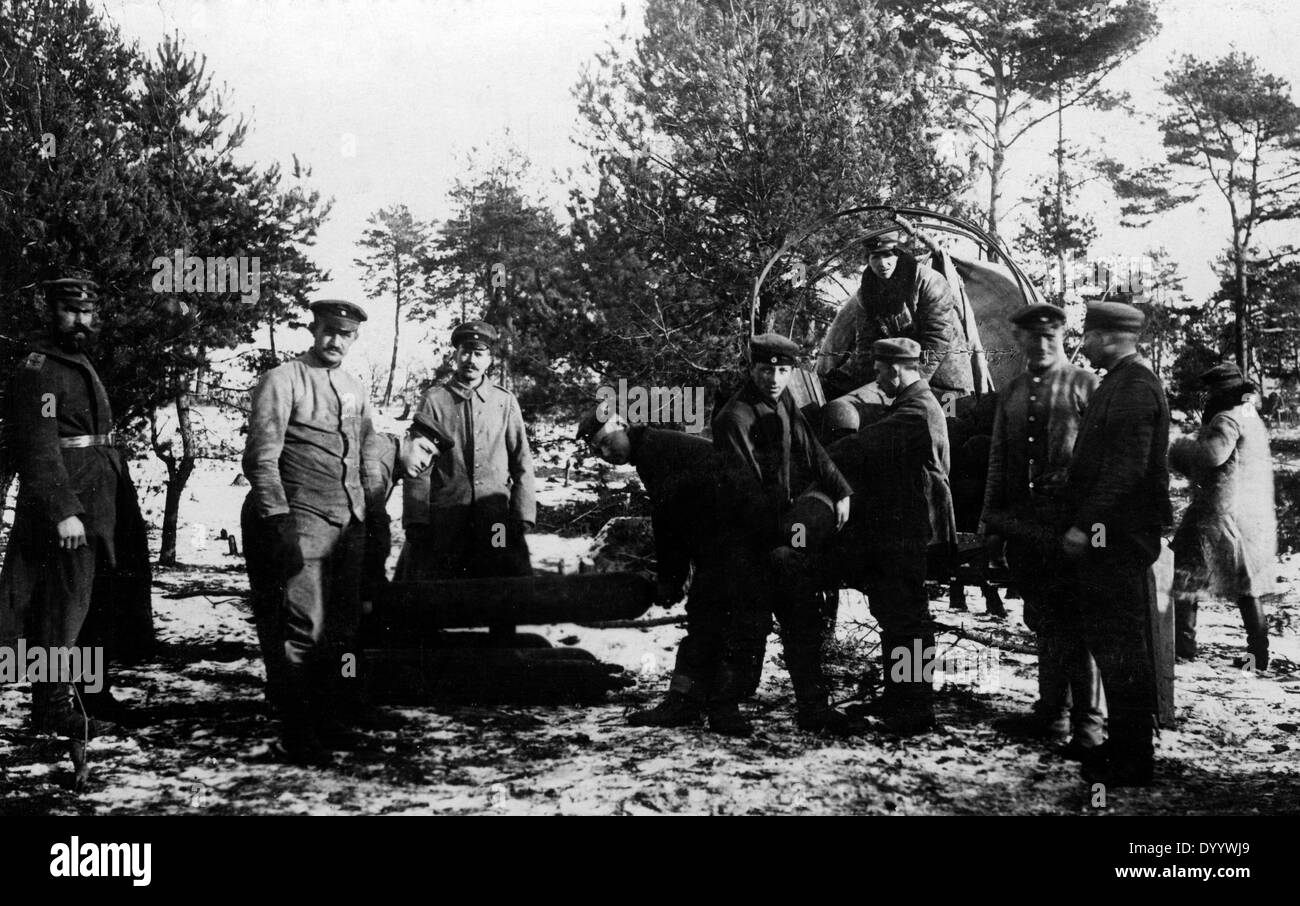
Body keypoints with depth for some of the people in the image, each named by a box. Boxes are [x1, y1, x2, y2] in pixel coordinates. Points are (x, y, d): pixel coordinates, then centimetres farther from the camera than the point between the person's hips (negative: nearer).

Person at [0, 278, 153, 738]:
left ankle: (92, 694, 25)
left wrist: (123, 507, 20)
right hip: (65, 512, -10)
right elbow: (39, 448, -20)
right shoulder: (39, 370, -12)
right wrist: (64, 512, -26)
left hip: (100, 510, 10)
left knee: (104, 606, 14)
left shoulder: (83, 367, 18)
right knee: (64, 605, -4)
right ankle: (56, 706, 4)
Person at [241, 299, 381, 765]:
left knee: (342, 628, 11)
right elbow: (261, 458, -10)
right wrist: (277, 520, -18)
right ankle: (299, 731, 0)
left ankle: (335, 717, 22)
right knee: (304, 629, -9)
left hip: (350, 524, 7)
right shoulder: (282, 381, -4)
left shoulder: (354, 389, 17)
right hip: (302, 520, -7)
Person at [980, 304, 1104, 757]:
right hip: (1022, 523, 5)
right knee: (1043, 621, 12)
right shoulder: (1011, 394, 17)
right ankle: (1051, 714, 21)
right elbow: (998, 463, 18)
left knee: (1074, 623, -4)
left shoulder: (1085, 384, 0)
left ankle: (1087, 724, 3)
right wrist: (993, 524, 13)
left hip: (1069, 520, -5)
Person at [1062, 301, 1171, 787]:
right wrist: (1080, 521, 17)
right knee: (1110, 642, 16)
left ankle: (1132, 760, 3)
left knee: (1122, 648, -4)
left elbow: (1128, 468, -23)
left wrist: (1084, 525, -22)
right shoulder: (1118, 384, 17)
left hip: (1118, 539, -10)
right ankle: (1125, 742, 26)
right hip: (1107, 537, 10)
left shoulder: (1135, 387, -15)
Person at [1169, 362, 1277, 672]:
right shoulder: (1254, 420, 17)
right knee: (1247, 587, 14)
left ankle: (1182, 643, -2)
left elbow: (1212, 454, -30)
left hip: (1221, 511, -9)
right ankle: (1259, 654, 15)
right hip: (1255, 517, 9)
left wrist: (1180, 449, -13)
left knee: (1184, 578, 0)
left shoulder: (1228, 420, -14)